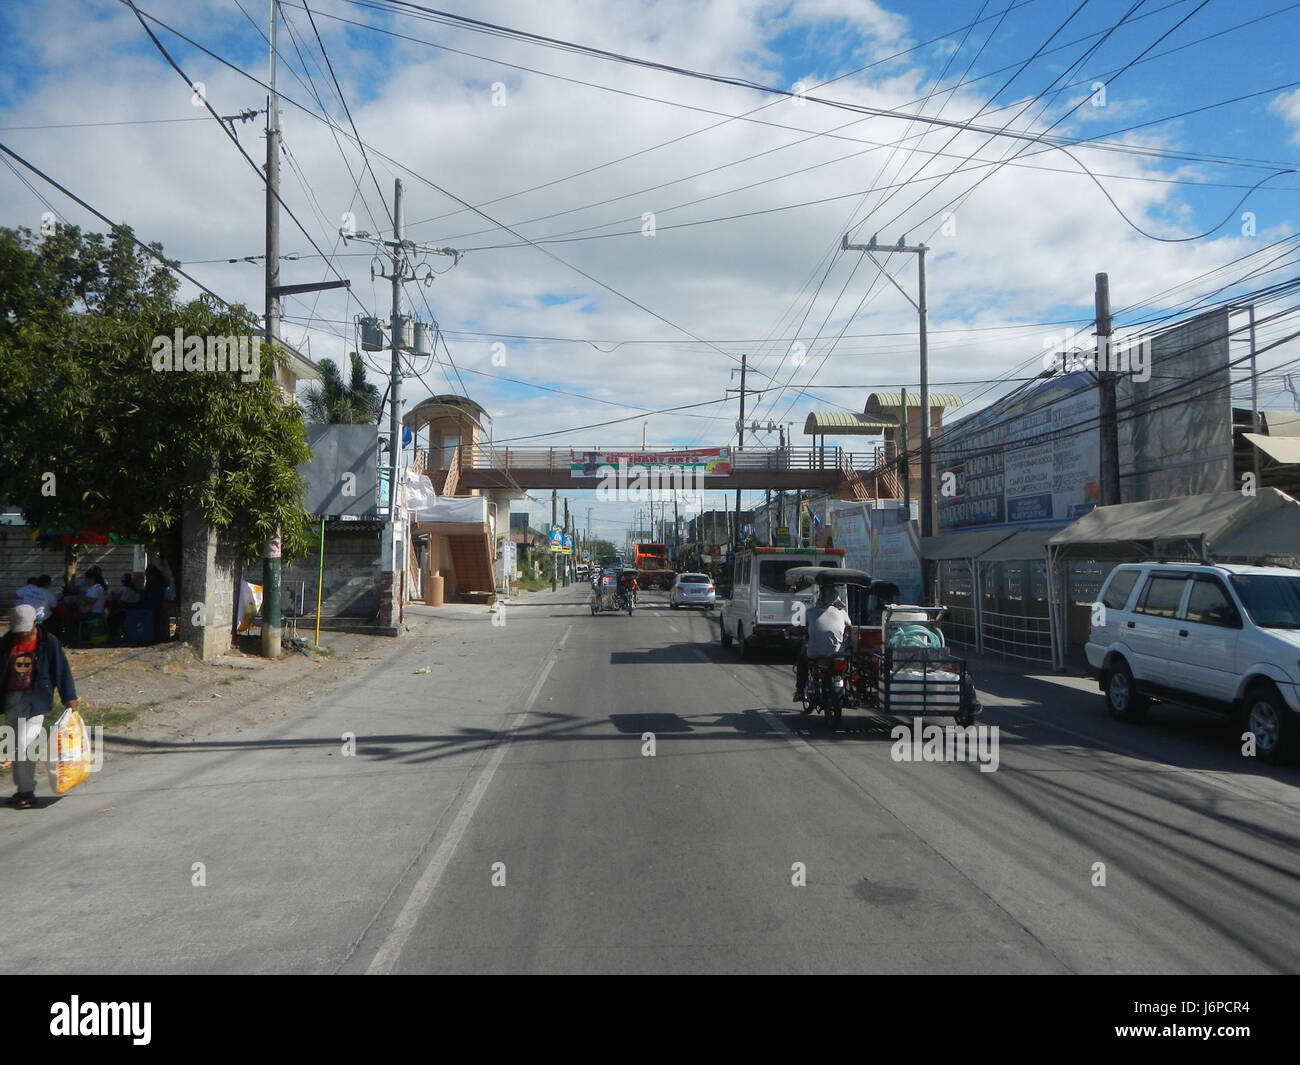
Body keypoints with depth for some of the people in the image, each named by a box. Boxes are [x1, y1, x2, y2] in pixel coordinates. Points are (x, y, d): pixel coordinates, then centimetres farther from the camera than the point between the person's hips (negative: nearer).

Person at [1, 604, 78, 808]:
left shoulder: (48, 642, -2)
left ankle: (26, 791, -2)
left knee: (25, 745, -12)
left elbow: (61, 670, 0)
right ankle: (23, 788, 24)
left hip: (36, 699, -5)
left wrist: (69, 697, -1)